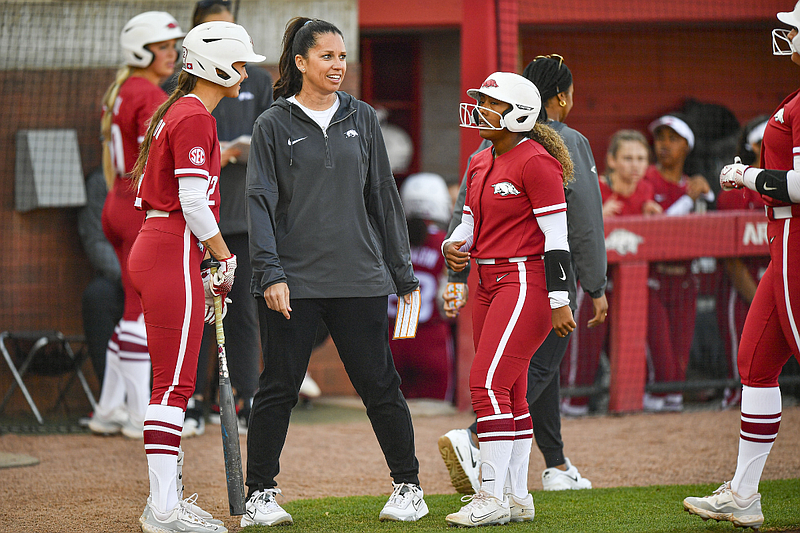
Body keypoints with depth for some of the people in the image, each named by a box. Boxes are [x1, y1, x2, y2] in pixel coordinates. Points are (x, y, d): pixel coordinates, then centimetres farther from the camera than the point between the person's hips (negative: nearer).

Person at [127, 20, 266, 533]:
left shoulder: (178, 114, 19)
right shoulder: (196, 119, -12)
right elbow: (193, 203, -18)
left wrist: (205, 272, 19)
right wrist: (227, 260, -6)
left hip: (153, 248, 10)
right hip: (174, 254, -10)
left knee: (174, 382, 13)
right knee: (175, 384, -9)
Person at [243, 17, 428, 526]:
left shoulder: (361, 119, 10)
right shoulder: (275, 125, 1)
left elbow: (383, 196, 13)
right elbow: (261, 201, -4)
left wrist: (403, 274, 11)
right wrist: (270, 273, -15)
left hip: (360, 278, 2)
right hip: (294, 280, -2)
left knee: (380, 384, 4)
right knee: (278, 388, 1)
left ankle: (409, 486, 14)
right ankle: (261, 494, 10)